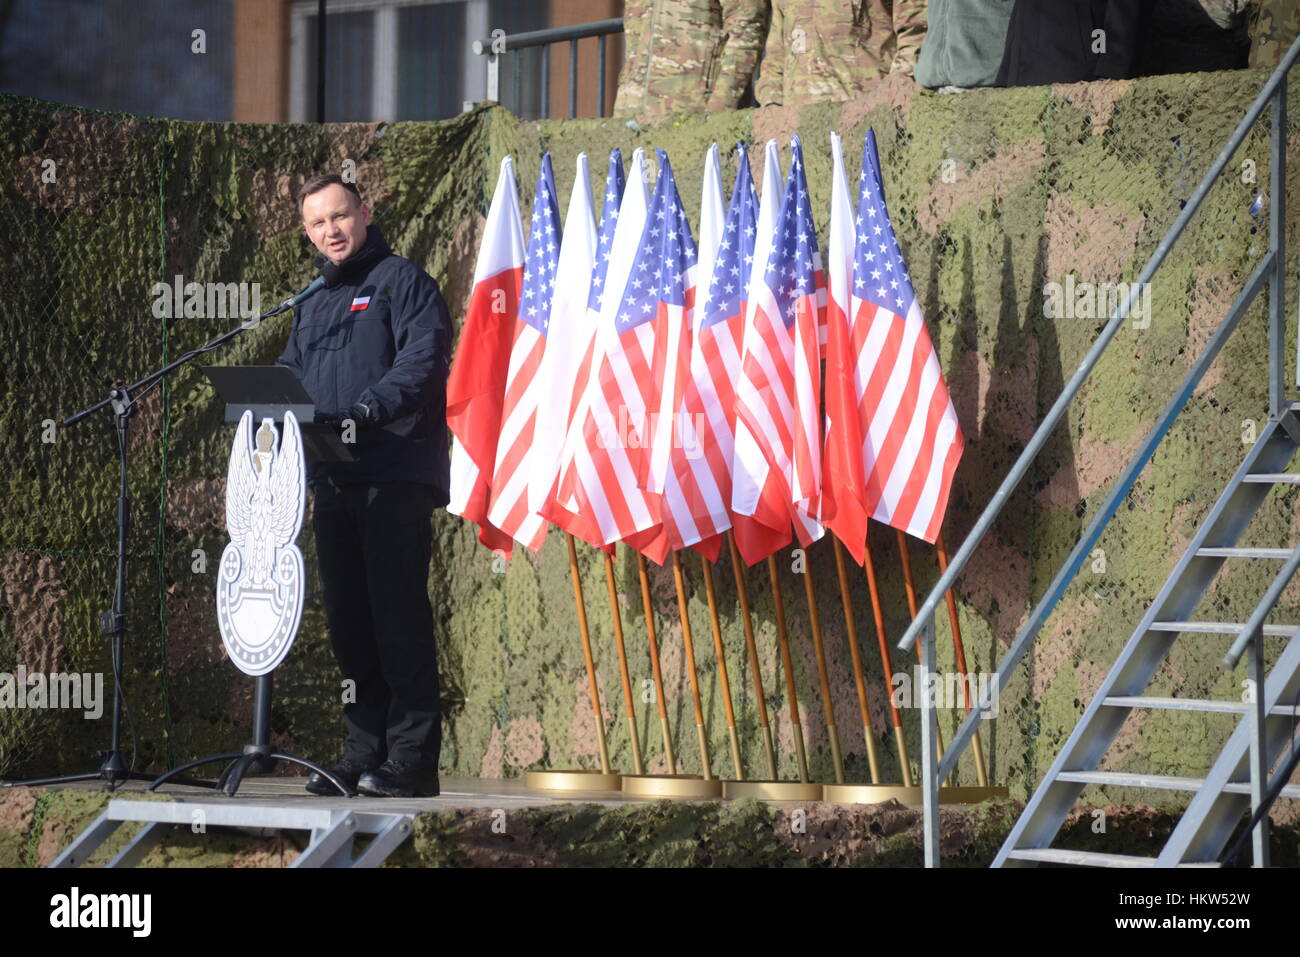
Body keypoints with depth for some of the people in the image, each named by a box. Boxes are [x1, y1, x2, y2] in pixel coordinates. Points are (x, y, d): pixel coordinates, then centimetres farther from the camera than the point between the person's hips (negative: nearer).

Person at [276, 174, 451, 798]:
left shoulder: (402, 283, -1)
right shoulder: (313, 302, 22)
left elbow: (420, 365, -13)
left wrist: (365, 412, -26)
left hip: (396, 477, -8)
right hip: (332, 481, 8)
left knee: (398, 614, -9)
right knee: (348, 619, 9)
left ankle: (412, 758, -8)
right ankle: (365, 752, 16)